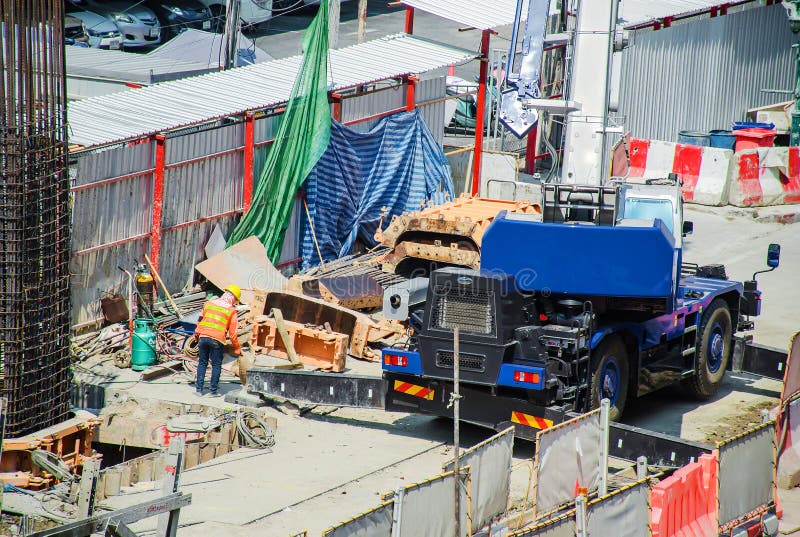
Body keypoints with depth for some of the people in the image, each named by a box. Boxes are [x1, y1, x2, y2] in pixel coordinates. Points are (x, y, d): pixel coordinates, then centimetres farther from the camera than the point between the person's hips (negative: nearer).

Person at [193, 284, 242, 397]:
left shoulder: (209, 303, 10)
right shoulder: (232, 311, 0)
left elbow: (200, 320, 18)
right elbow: (232, 333, 0)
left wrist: (197, 333, 33)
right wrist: (237, 348, 9)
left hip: (204, 337, 3)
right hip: (217, 340, -3)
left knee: (202, 363, 13)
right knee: (216, 365, 8)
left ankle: (199, 389, 12)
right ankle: (214, 391, 8)